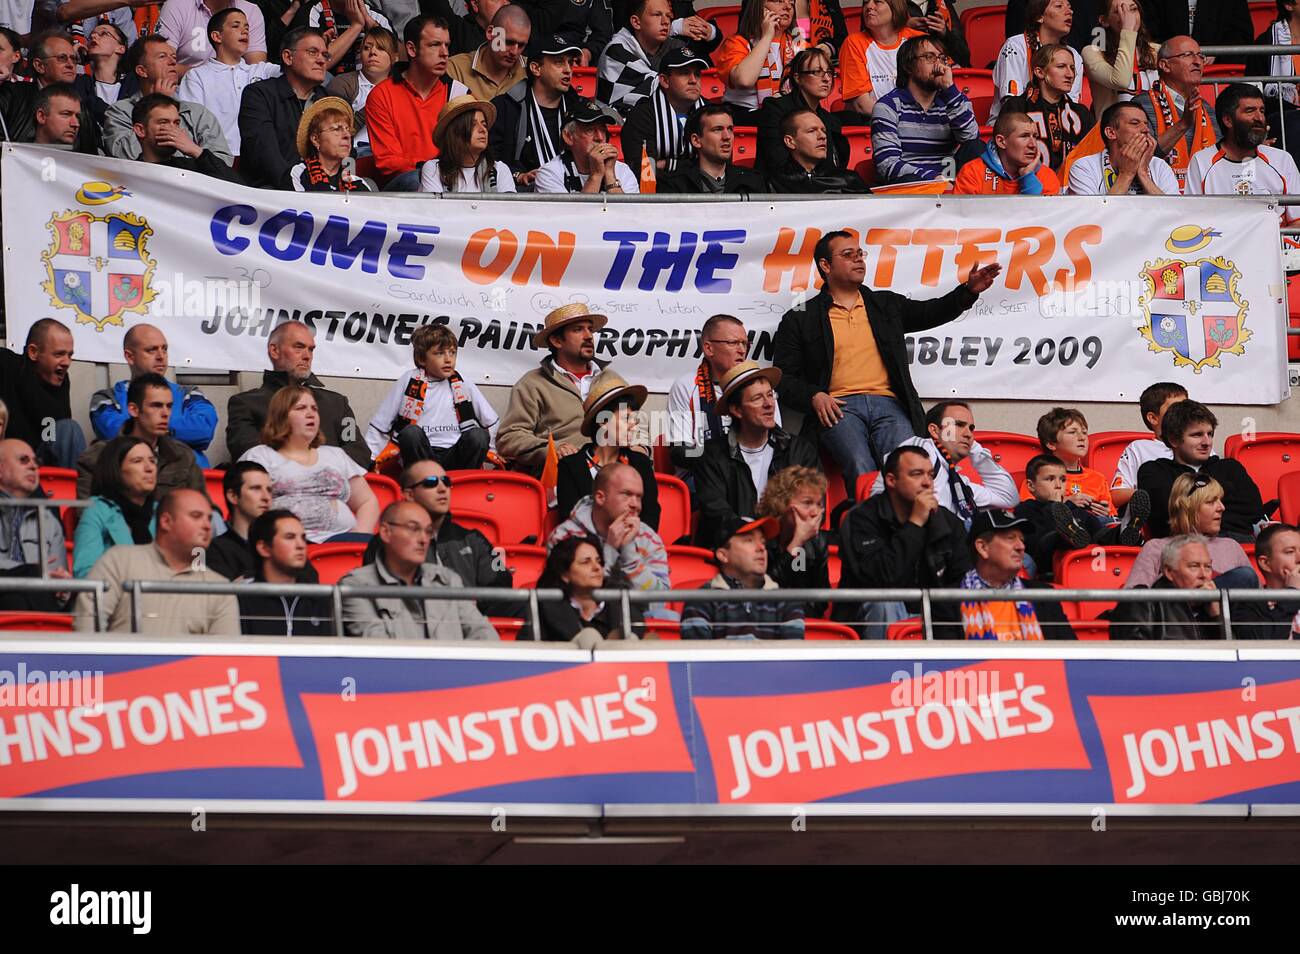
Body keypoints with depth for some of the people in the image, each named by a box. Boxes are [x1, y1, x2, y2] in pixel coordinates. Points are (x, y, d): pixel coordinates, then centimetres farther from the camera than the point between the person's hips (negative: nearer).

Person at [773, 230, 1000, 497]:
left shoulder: (887, 305, 27)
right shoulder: (800, 319, 16)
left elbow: (931, 312, 19)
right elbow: (784, 377, 12)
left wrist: (969, 291, 2)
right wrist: (813, 396, -7)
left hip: (887, 404, 2)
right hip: (838, 407, -2)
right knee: (861, 469, -32)